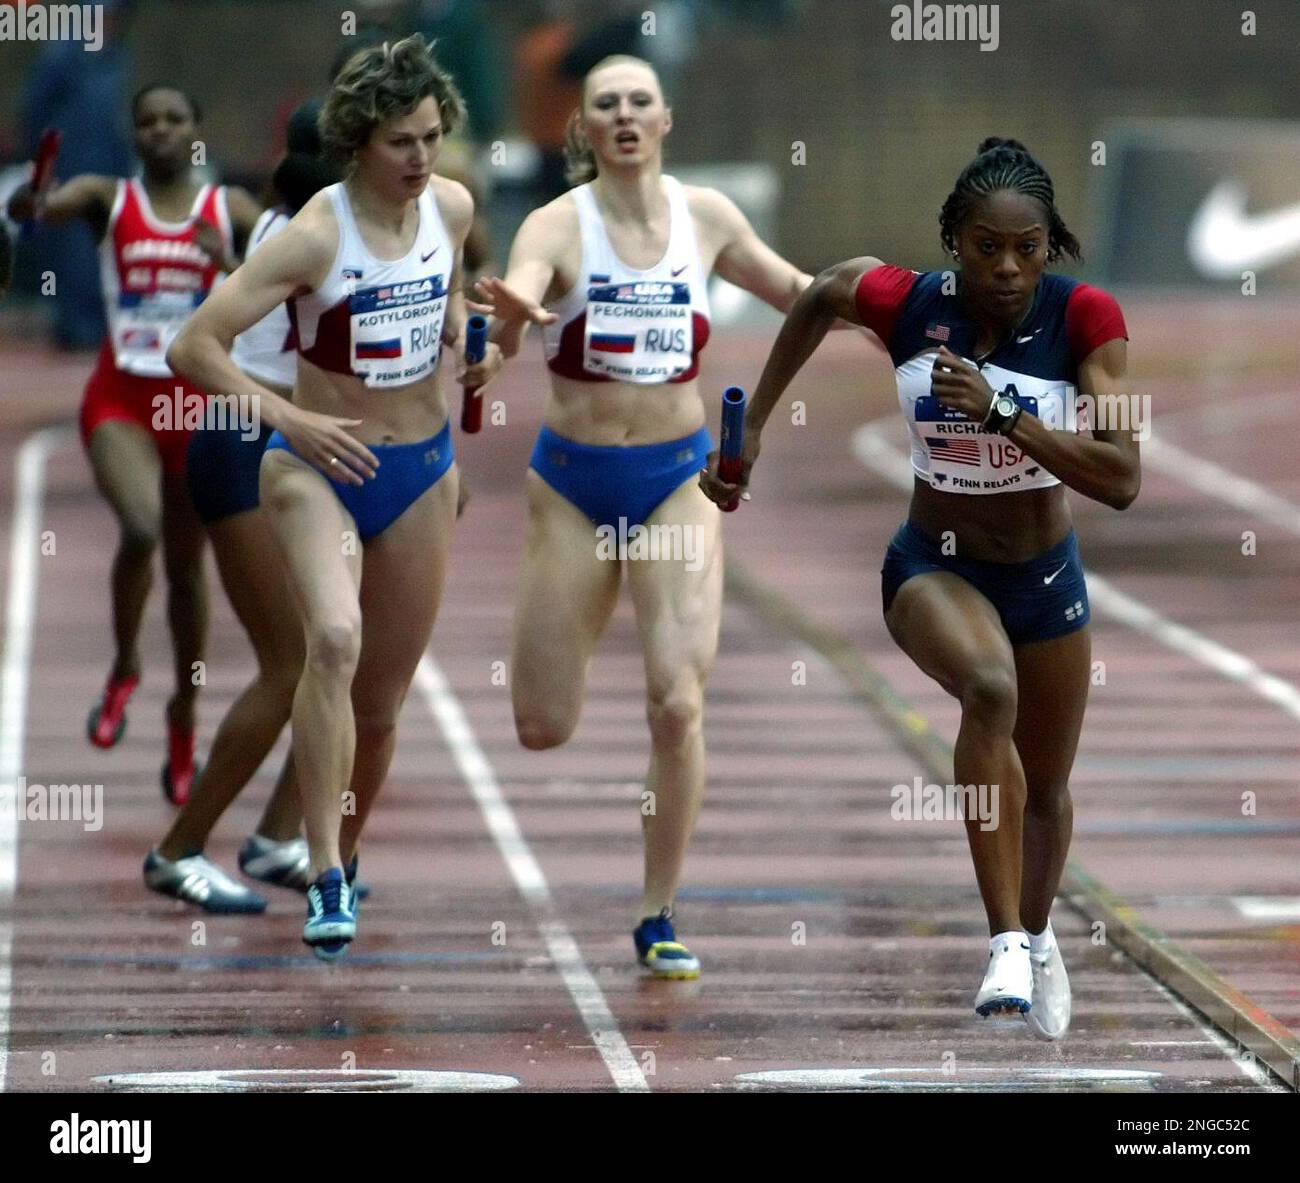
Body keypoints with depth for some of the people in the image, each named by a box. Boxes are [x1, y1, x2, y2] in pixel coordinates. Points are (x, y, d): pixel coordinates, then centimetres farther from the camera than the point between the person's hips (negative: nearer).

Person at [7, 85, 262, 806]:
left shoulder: (229, 208, 4)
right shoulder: (108, 198, 1)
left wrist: (236, 268, -21)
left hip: (200, 404, 2)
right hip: (121, 400, -2)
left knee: (187, 566, 11)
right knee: (140, 529, -26)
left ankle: (184, 714, 31)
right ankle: (124, 667, 0)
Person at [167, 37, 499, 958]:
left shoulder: (451, 209, -2)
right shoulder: (317, 236, -19)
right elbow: (196, 345, -18)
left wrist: (467, 345, 1)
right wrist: (291, 421, -23)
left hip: (423, 468, 5)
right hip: (321, 466, -5)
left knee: (383, 695, 11)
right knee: (334, 639, -29)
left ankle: (346, 856, 35)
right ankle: (326, 881, -28)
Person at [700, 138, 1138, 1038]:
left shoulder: (1084, 319, -21)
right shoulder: (904, 303, -18)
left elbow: (1122, 479, -27)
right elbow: (817, 299, 6)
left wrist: (1003, 412, -36)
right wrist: (750, 432, 11)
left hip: (1048, 577, 2)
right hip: (933, 566, -2)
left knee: (1048, 791, 19)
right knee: (989, 685, -35)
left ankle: (1038, 935, 52)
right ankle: (1005, 946, -34)